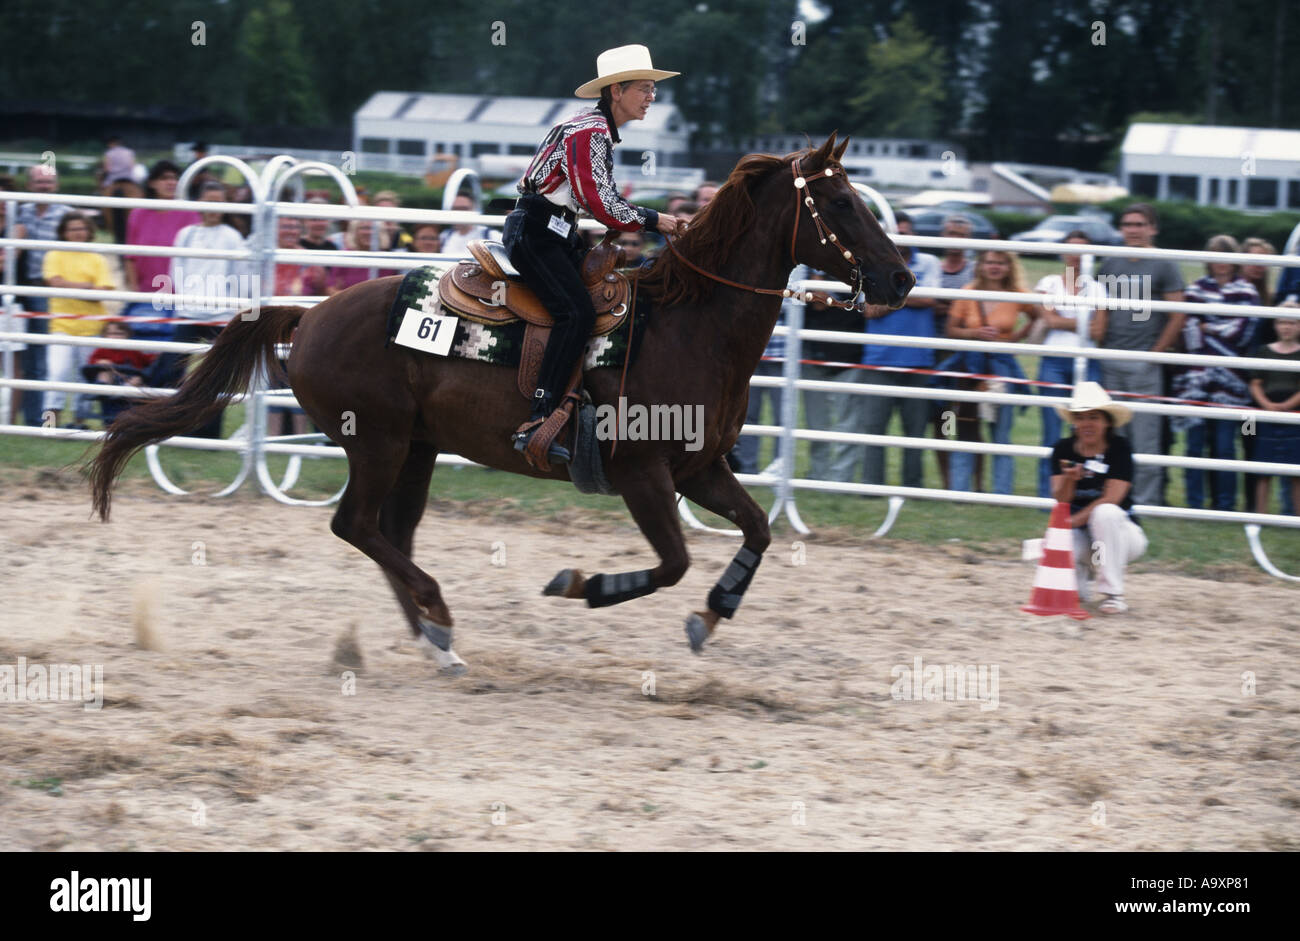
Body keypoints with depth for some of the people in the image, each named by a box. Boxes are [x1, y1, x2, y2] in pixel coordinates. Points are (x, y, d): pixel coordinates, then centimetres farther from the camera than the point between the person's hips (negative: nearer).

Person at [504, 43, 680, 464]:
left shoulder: (601, 133, 17)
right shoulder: (587, 131, -15)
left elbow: (605, 198, 21)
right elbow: (599, 203, -20)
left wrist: (650, 220, 8)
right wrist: (653, 221, -10)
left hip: (556, 234, 11)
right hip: (534, 234, -11)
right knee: (577, 312, -25)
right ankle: (536, 424, -33)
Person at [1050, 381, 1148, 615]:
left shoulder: (1120, 448, -11)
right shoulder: (1064, 450, 0)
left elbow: (1111, 499, -19)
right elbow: (1061, 500, -8)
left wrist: (1072, 522, -24)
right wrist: (1069, 479, -30)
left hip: (1120, 534, -2)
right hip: (1080, 536, 2)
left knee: (1105, 513, -37)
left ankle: (1113, 594, -26)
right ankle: (1081, 581, 6)